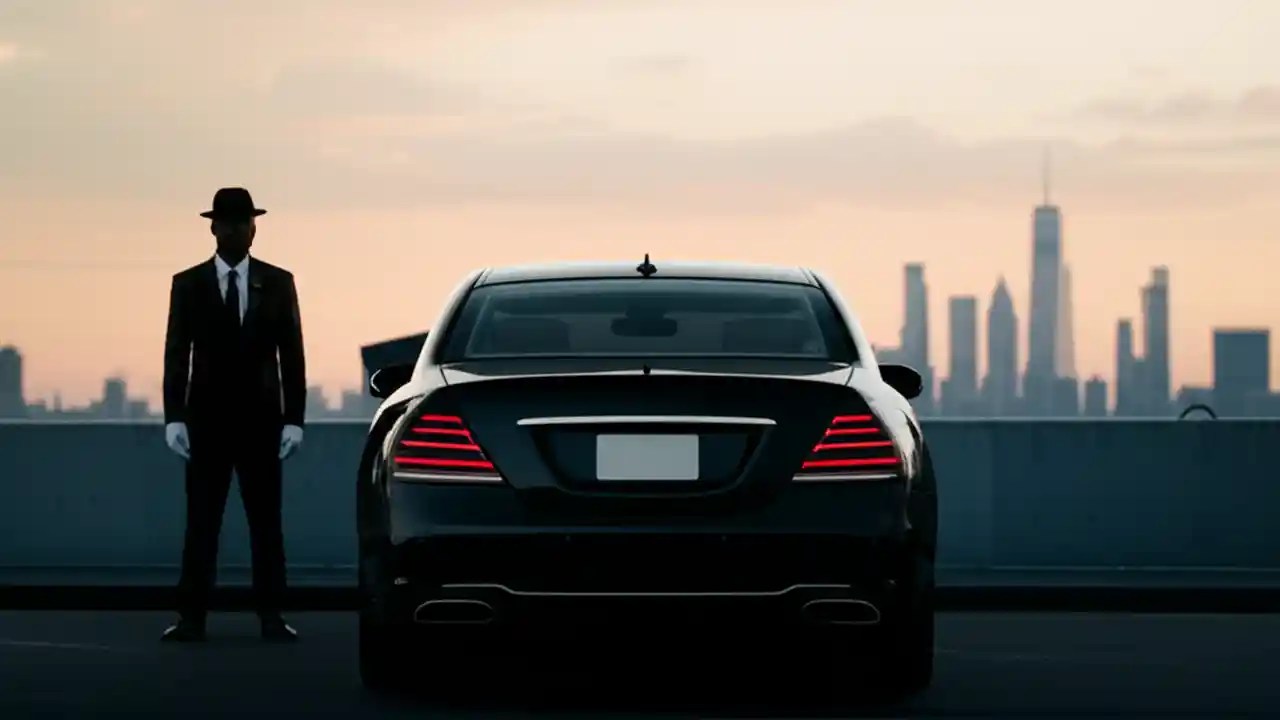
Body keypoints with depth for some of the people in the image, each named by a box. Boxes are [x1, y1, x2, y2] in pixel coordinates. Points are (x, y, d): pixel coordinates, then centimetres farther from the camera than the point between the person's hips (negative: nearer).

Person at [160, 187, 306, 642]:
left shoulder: (278, 284, 5)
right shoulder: (188, 285, 3)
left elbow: (292, 355, 3)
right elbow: (176, 355, 1)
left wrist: (294, 418, -3)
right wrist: (174, 418, -7)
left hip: (261, 420, 1)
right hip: (206, 419, -1)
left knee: (266, 521, 3)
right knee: (201, 522, -1)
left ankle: (271, 617, 6)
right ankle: (192, 618, 1)